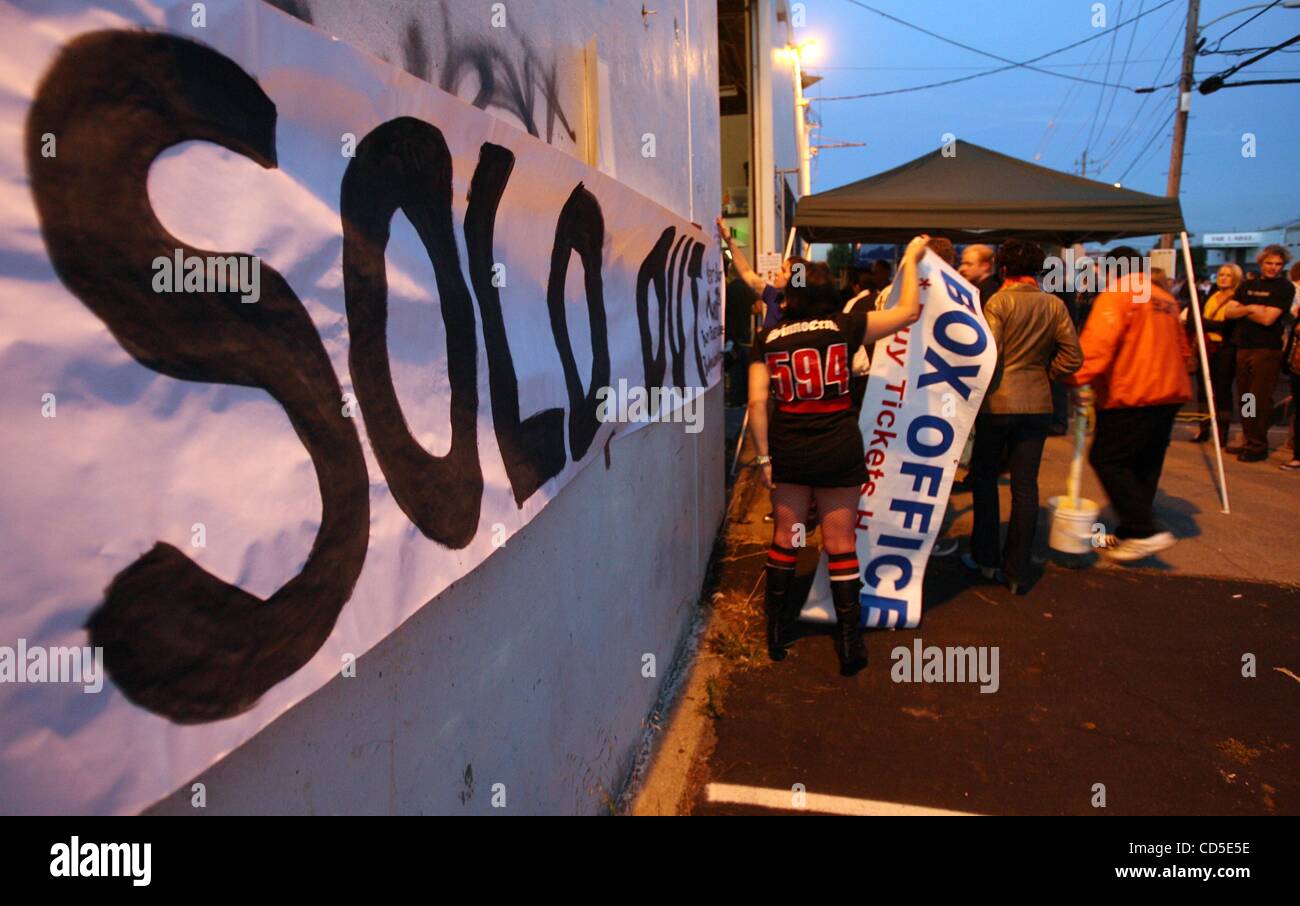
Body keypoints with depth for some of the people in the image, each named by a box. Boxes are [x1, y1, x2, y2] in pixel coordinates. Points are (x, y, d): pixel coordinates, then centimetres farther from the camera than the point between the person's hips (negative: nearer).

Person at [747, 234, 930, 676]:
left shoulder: (767, 338, 1)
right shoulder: (842, 326, -3)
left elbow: (757, 401, -5)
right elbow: (909, 312, 4)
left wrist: (764, 457, 1)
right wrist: (910, 260, 16)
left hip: (787, 450, 2)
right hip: (838, 448, -1)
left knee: (784, 537, 15)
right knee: (840, 544, 6)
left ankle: (775, 631, 24)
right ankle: (849, 643, 13)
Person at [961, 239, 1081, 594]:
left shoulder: (998, 302, -10)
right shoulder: (1055, 305, 2)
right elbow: (1073, 356, 1)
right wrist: (1044, 375, 14)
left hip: (998, 403, -3)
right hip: (1038, 404, 4)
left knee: (984, 475, 15)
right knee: (1025, 486, 7)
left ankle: (985, 556, 20)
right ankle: (1017, 572, 12)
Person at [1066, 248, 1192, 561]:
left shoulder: (1115, 295, -7)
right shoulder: (1165, 299, 19)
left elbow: (1098, 341, -23)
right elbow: (1183, 350, 25)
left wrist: (1082, 378, -27)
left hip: (1131, 395, -9)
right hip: (1170, 394, 9)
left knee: (1107, 459, -6)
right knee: (1145, 465, 12)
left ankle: (1146, 531, -11)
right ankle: (1129, 534, 19)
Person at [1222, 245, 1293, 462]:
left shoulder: (1285, 287, -2)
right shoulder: (1248, 285, 15)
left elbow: (1267, 318, -12)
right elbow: (1228, 312, 6)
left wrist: (1242, 310, 0)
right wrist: (1249, 308, -11)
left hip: (1267, 349, -6)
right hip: (1244, 347, 6)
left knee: (1260, 400, -6)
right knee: (1244, 398, 10)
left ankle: (1258, 446, 1)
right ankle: (1248, 441, 19)